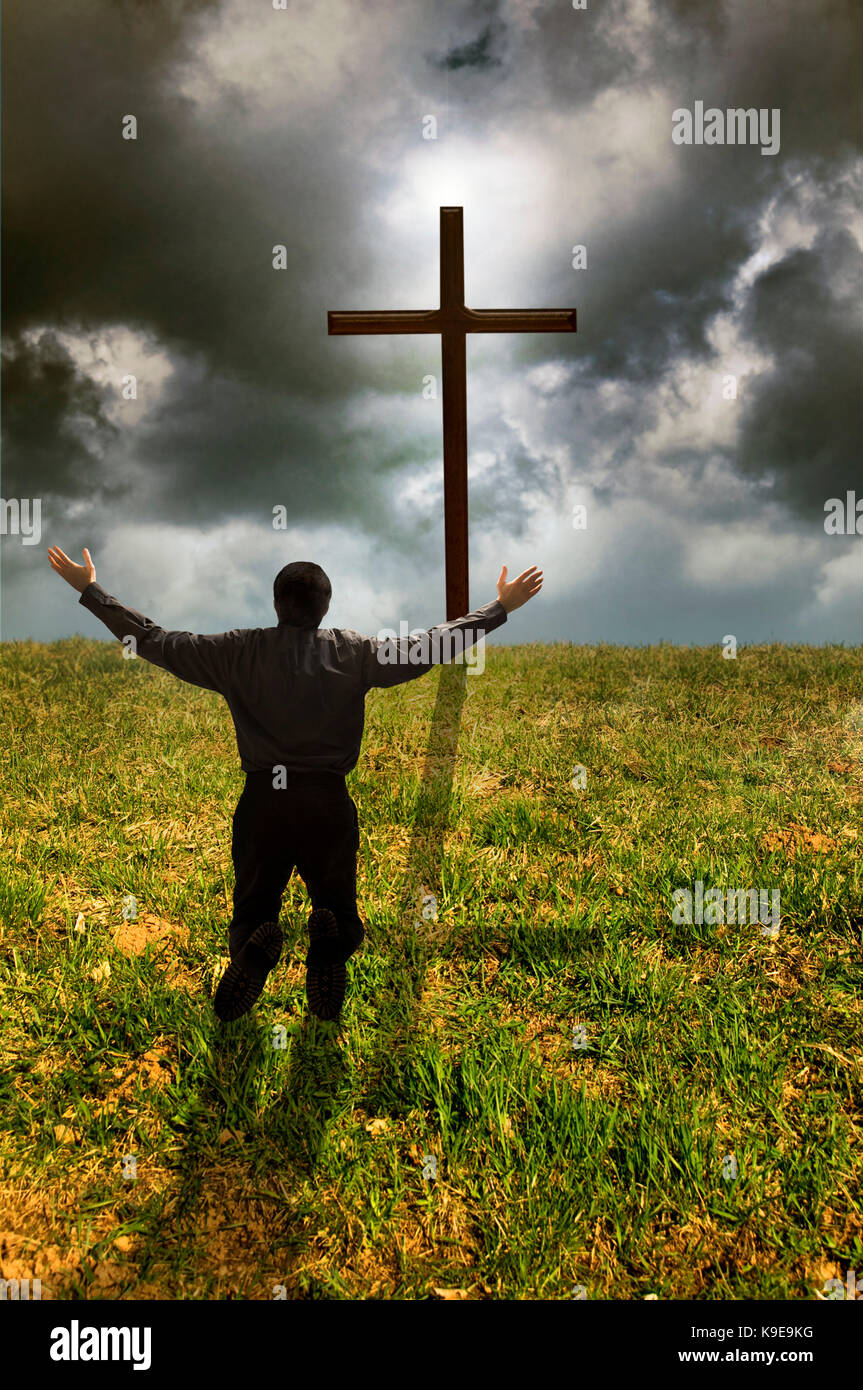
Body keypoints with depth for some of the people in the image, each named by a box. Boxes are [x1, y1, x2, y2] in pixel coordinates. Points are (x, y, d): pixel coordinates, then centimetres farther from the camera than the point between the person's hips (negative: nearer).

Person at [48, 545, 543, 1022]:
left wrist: (89, 589, 13)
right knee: (339, 908, 16)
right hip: (330, 803, 0)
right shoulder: (354, 652, -1)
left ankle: (253, 948, -21)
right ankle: (331, 939, -22)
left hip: (262, 802, 1)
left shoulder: (240, 651, -1)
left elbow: (152, 640, 2)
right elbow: (430, 647, 2)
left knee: (252, 909, 16)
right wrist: (502, 607, 12)